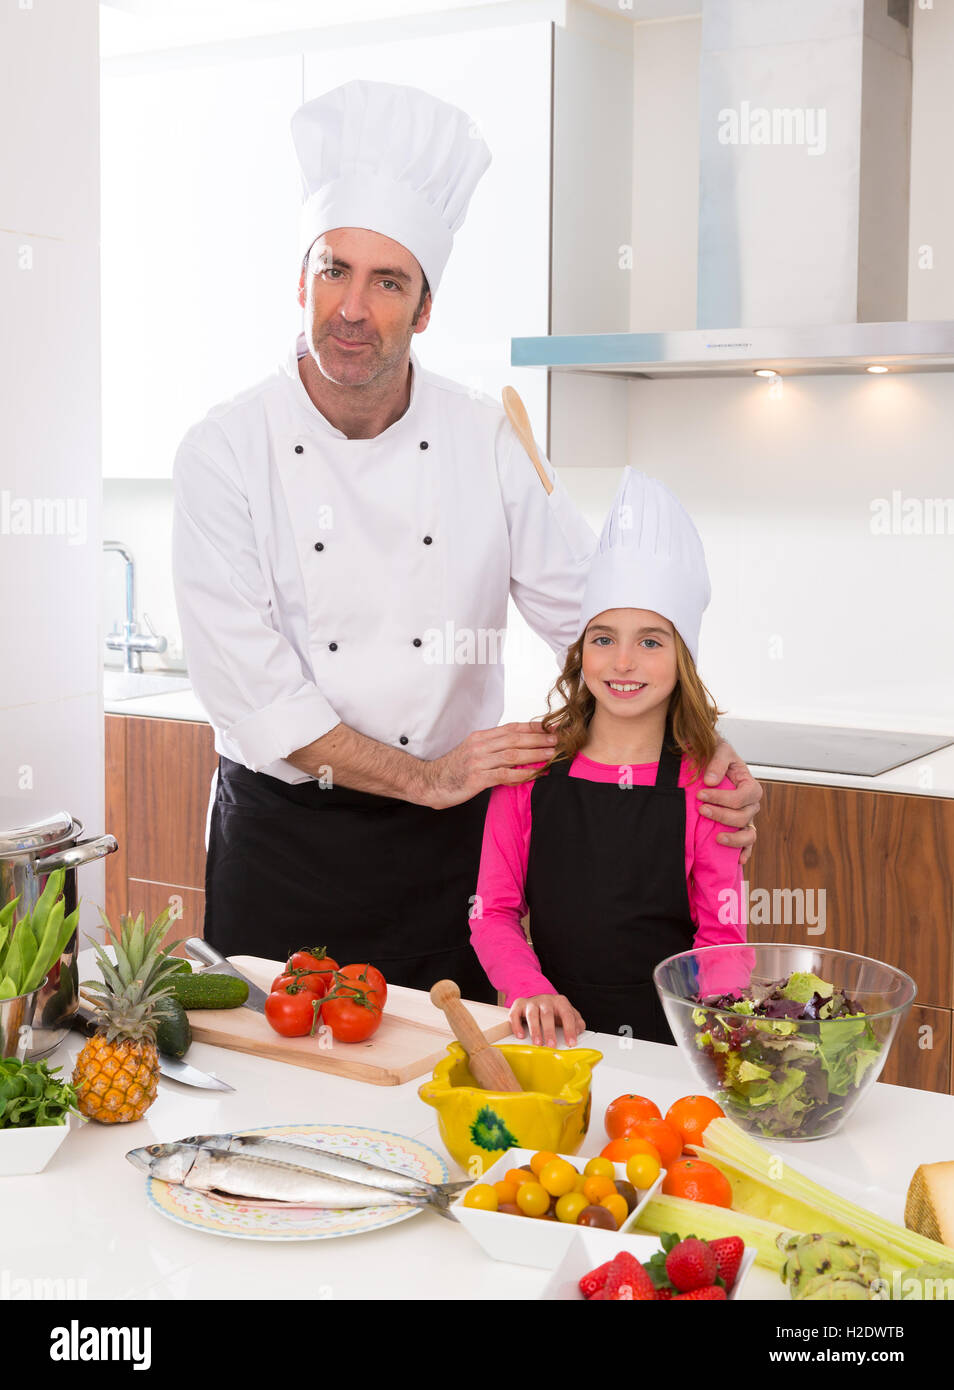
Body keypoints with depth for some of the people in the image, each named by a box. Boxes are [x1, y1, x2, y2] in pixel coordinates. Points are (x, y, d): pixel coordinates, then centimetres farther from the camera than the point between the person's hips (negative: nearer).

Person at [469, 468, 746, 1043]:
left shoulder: (703, 786, 1)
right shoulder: (531, 767, 5)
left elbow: (722, 938, 2)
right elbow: (493, 912, 7)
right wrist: (532, 993, -10)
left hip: (666, 1041, -1)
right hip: (553, 1034, 1)